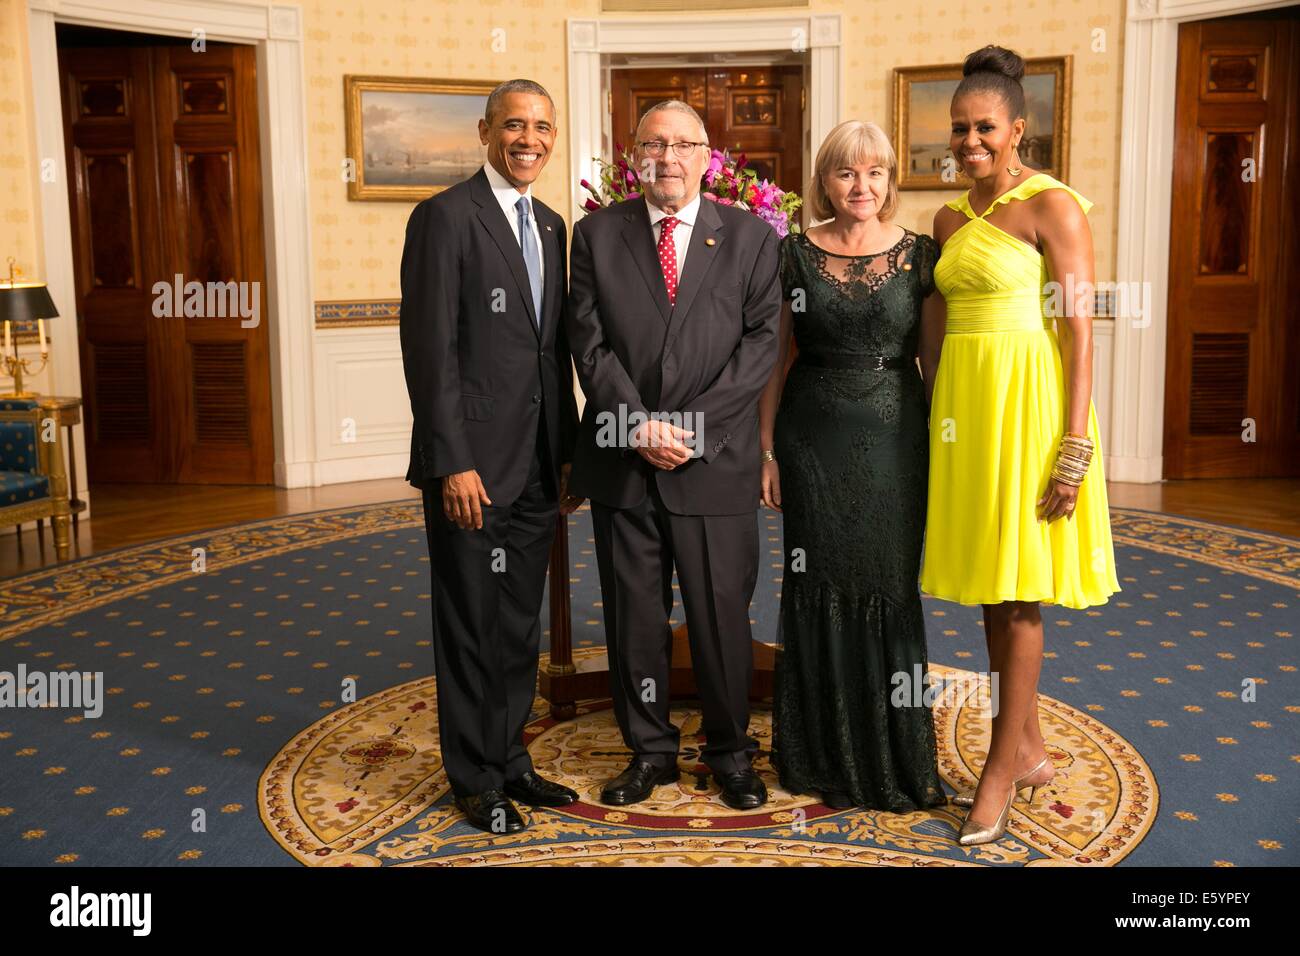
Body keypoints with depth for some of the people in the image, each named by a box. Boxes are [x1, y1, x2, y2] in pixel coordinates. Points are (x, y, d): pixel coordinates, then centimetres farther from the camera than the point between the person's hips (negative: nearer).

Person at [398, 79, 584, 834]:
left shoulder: (551, 226, 14)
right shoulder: (446, 217, -9)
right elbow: (430, 348, -15)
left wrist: (571, 451, 13)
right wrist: (453, 463, -19)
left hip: (538, 466, 7)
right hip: (473, 464, -7)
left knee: (521, 624, 16)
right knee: (472, 625, 5)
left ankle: (510, 759, 31)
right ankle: (476, 778, 21)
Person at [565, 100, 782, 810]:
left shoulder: (749, 235, 5)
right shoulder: (597, 233, 7)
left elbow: (763, 340, -3)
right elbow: (589, 343, 0)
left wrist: (694, 424, -12)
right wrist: (640, 425, -12)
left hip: (716, 460, -1)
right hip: (621, 460, 1)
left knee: (722, 614, 6)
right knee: (633, 617, 10)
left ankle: (730, 751, 25)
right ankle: (649, 750, 26)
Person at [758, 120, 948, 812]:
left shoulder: (920, 255, 2)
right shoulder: (794, 254, 3)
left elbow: (933, 360, 3)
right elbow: (775, 358, 5)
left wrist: (945, 449, 0)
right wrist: (766, 449, 3)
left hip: (892, 441, 0)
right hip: (812, 438, 1)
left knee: (887, 588, 5)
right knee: (819, 589, 7)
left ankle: (892, 758, 23)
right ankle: (822, 752, 23)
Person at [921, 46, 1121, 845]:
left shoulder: (1054, 207, -8)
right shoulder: (951, 218, 13)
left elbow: (1080, 331, -12)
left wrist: (1074, 449, -17)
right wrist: (940, 420, 13)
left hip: (1027, 402, -7)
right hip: (963, 402, 7)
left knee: (1018, 587, -1)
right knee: (989, 582, 11)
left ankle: (1001, 770, 10)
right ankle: (1030, 750, 25)